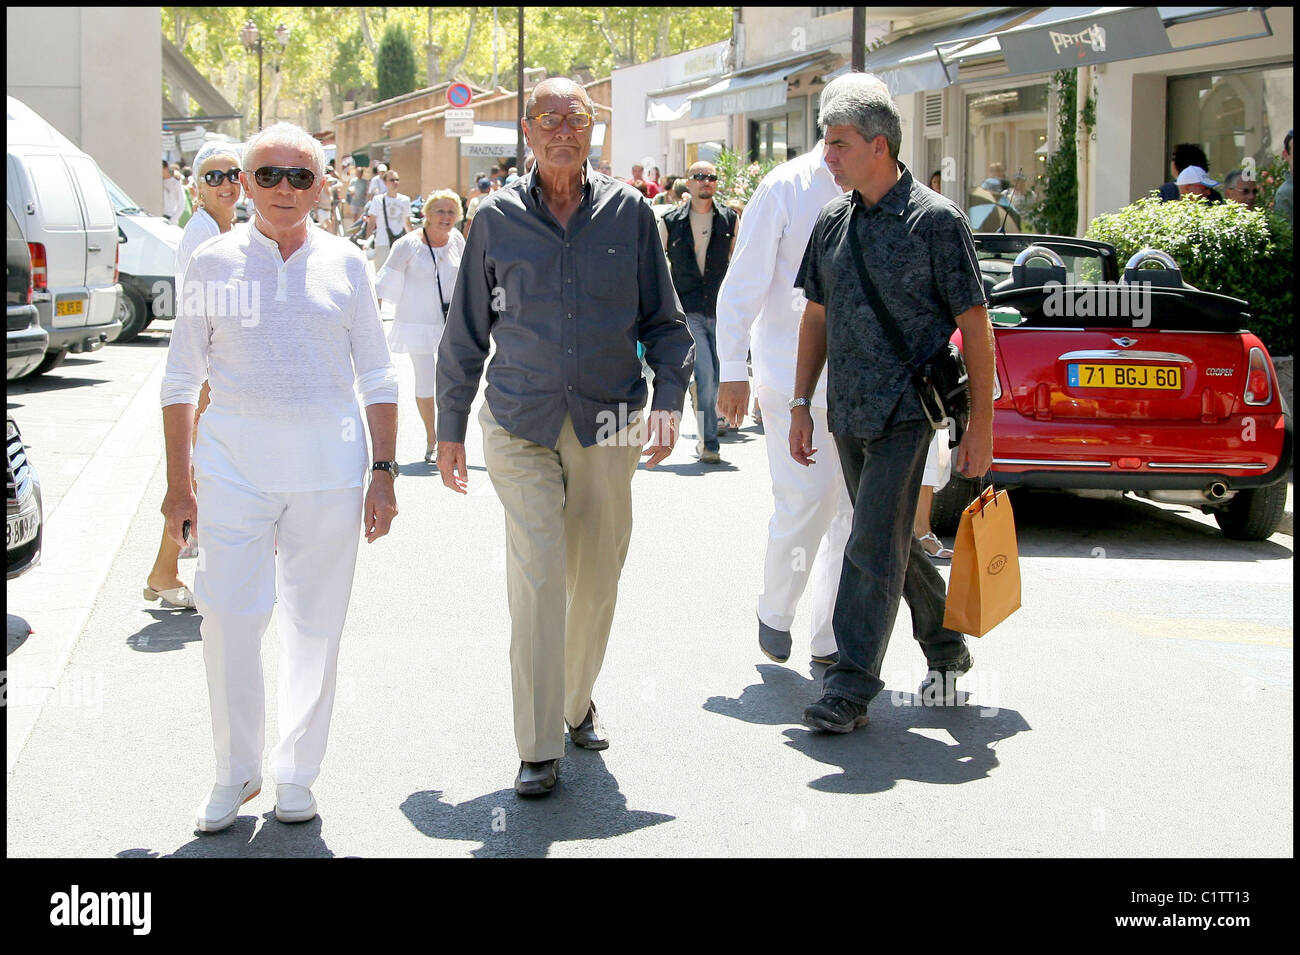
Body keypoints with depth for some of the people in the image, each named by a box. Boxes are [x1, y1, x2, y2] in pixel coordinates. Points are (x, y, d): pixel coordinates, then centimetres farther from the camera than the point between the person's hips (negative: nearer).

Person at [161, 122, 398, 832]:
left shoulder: (344, 263, 6)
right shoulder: (213, 262, 4)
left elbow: (376, 376, 11)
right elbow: (181, 378, 8)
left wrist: (384, 472, 4)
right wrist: (178, 481, 3)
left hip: (328, 465, 1)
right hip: (233, 460, -1)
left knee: (315, 624, 4)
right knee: (229, 619, -7)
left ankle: (295, 774, 19)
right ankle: (235, 774, 11)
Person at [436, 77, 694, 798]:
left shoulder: (628, 212, 4)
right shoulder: (497, 219, 3)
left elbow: (664, 319, 9)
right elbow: (465, 333, 10)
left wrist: (669, 398, -6)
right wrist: (450, 427, 10)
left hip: (607, 422, 2)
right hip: (521, 422, -1)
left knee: (596, 577, 9)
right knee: (537, 575, -11)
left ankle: (577, 703, 33)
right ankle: (538, 748, -6)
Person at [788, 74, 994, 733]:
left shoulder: (935, 220, -9)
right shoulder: (832, 222, 9)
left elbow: (974, 324, -7)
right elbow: (817, 315, 17)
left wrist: (981, 424, -9)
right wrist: (800, 405, 12)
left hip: (908, 412, -6)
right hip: (848, 415, 6)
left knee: (875, 546, -10)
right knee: (893, 542, 14)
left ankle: (851, 687, -6)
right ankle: (946, 649, 31)